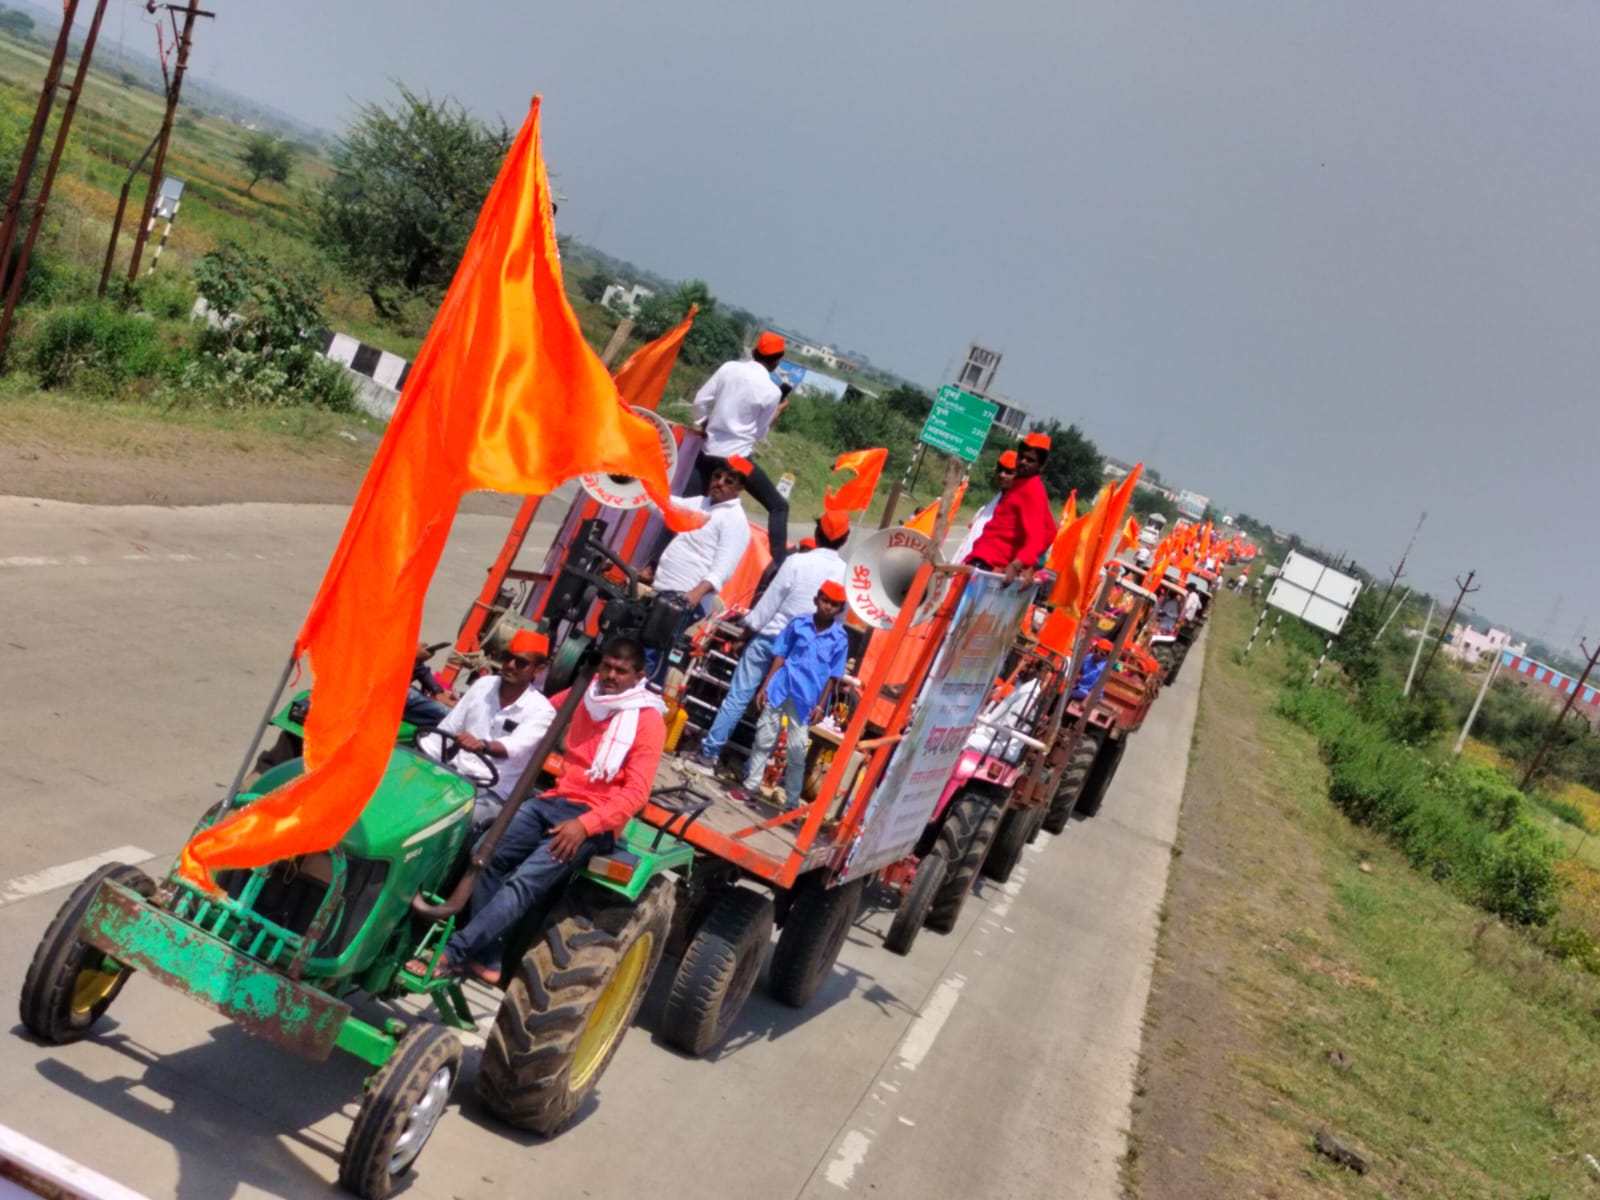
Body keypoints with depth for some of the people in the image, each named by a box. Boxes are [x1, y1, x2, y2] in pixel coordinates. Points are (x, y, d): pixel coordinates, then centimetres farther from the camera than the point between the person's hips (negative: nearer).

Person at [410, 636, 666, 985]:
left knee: (524, 882, -23)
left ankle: (451, 954, -23)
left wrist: (585, 825, -25)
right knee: (488, 856, -13)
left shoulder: (648, 721, -8)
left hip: (594, 820, -6)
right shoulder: (585, 694, 10)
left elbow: (636, 792, -15)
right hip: (553, 800, 6)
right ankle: (488, 959, -10)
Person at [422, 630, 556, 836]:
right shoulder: (483, 684, 10)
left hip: (494, 793, -5)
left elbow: (514, 747, -25)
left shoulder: (541, 710, -6)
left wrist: (482, 745, -46)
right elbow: (447, 728, 11)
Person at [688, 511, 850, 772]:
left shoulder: (797, 562, -12)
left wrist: (748, 629, 1)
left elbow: (770, 602, -9)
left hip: (770, 638, -2)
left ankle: (708, 753, 5)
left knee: (738, 697, 3)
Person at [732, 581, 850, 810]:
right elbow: (779, 656, 4)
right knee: (764, 738, 8)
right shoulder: (798, 624, 0)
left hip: (806, 699, -1)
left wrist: (820, 705, -3)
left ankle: (792, 803, 10)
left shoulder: (840, 639, -2)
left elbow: (833, 676, 1)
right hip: (780, 689, 1)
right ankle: (751, 787, 19)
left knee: (797, 750, 2)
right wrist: (765, 686, 0)